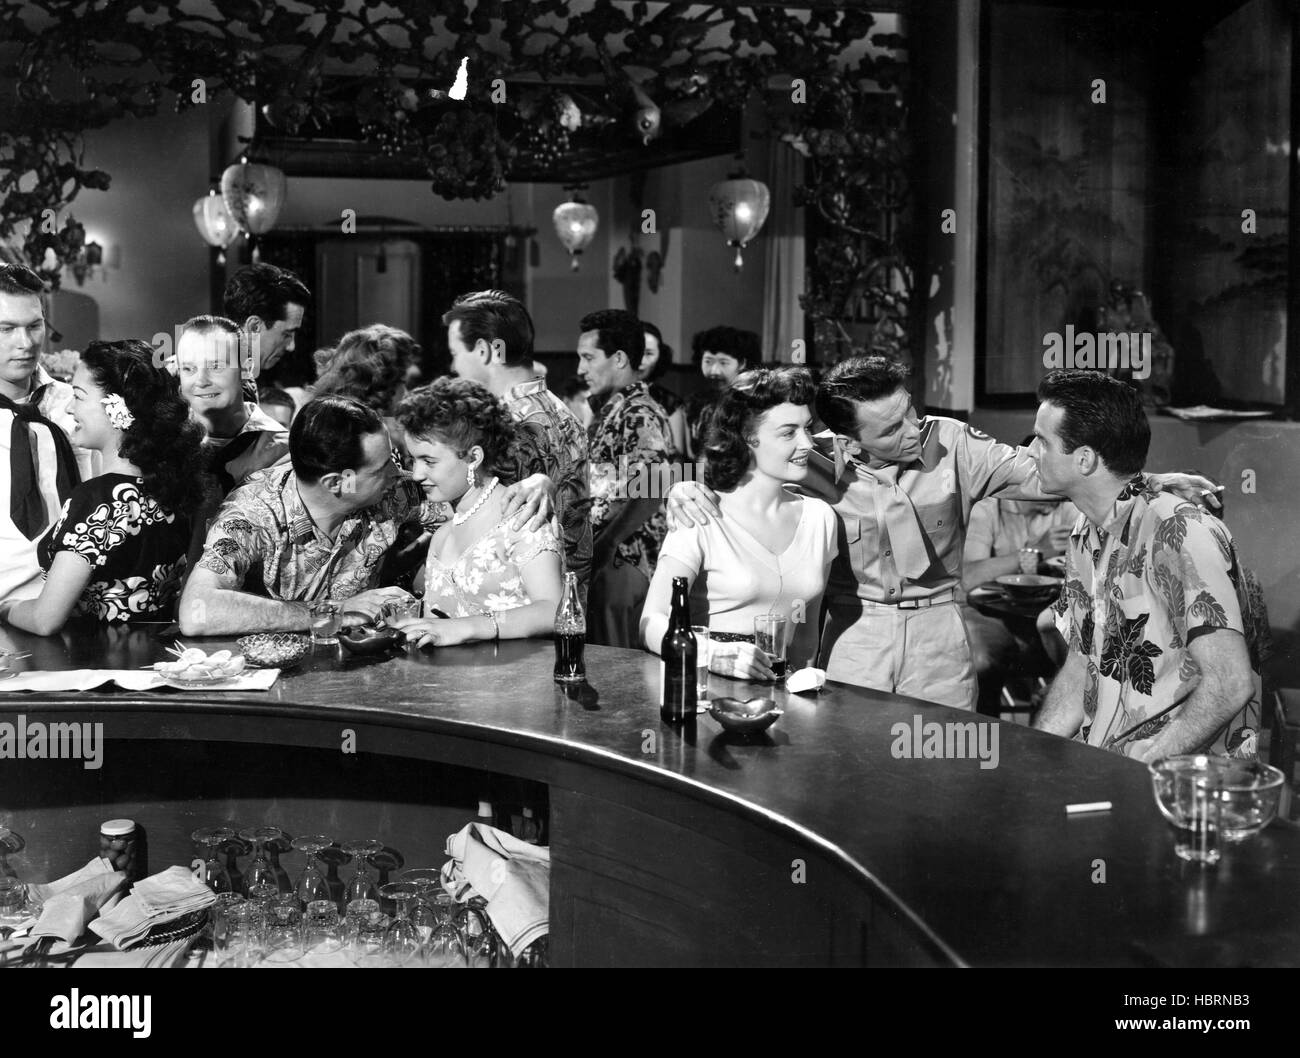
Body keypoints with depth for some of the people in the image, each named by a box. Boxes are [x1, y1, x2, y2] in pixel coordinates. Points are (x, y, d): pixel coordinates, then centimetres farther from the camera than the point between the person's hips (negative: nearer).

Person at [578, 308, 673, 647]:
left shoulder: (640, 415, -14)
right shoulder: (610, 410, 17)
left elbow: (649, 495, -23)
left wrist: (603, 546, -23)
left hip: (623, 562, -9)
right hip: (604, 559, 9)